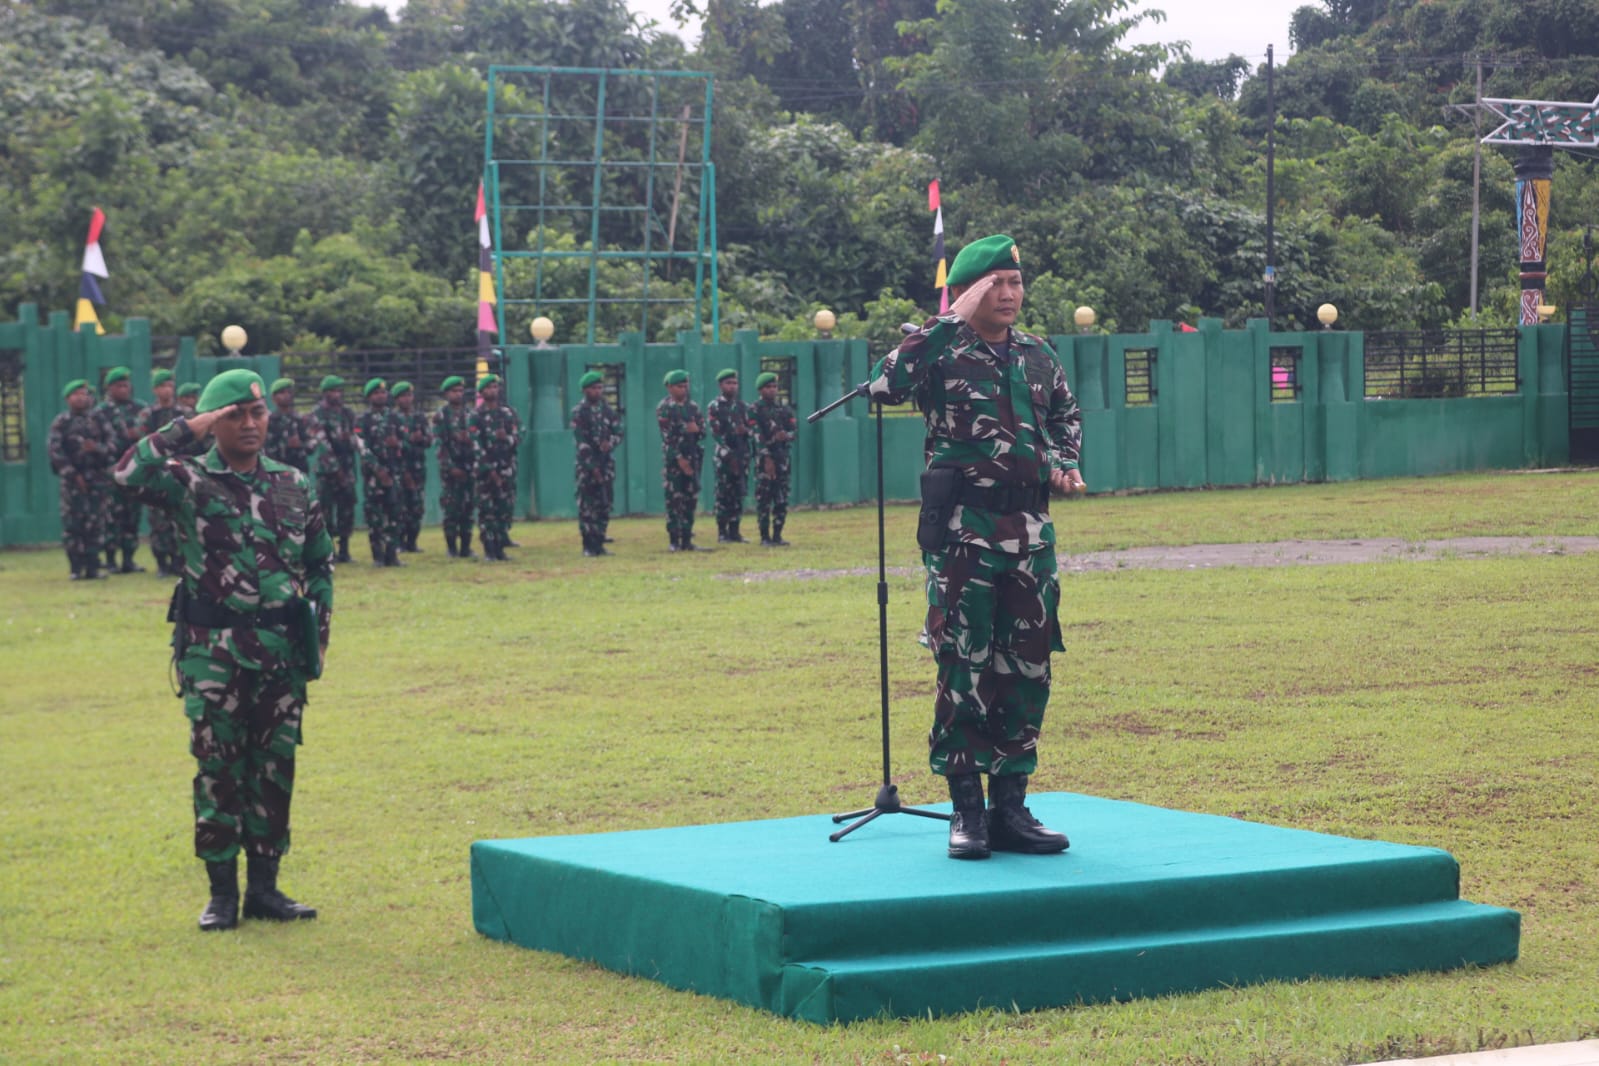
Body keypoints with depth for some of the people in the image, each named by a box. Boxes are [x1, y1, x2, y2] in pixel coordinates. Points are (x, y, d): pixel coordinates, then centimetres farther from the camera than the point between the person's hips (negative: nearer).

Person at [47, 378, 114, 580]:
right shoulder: (60, 423, 2)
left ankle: (93, 567, 7)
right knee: (72, 522, -6)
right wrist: (72, 474, -12)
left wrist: (97, 448, -13)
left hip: (97, 478, 3)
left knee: (95, 523, 2)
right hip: (73, 479, -3)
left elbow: (112, 447, 8)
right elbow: (56, 452, -5)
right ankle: (77, 568, -2)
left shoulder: (98, 421, 11)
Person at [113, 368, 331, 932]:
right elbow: (130, 474, -22)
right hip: (214, 652, -3)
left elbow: (320, 563, 17)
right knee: (218, 771, -1)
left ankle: (264, 886, 14)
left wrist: (319, 630, 8)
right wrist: (186, 429, -18)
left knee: (275, 769, 6)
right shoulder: (190, 482, -2)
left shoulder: (294, 485, 9)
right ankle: (222, 892, 5)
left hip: (283, 652, 3)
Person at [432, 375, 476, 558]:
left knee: (468, 508, 5)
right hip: (450, 467, -4)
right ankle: (452, 548, 2)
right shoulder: (441, 414, -2)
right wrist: (452, 467, -13)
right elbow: (440, 443, -8)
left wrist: (476, 462, -3)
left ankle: (466, 548, 9)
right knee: (450, 509, -2)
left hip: (468, 467, 4)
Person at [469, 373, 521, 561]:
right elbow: (476, 446, -7)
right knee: (487, 510, -3)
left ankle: (500, 548, 9)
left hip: (507, 468, 4)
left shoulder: (509, 412, 12)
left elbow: (518, 436, 7)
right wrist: (489, 470, -14)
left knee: (506, 508, 3)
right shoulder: (475, 416, -1)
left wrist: (507, 438, -17)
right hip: (485, 469, -4)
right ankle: (489, 550, -1)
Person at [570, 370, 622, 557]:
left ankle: (599, 544, 11)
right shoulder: (579, 413, -5)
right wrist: (592, 466, -15)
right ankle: (588, 546, -3)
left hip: (607, 463, 5)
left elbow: (618, 432, 7)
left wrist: (610, 443, -17)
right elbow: (581, 441, -11)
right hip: (587, 464, -5)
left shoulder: (609, 411, 11)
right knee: (587, 506, -5)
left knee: (604, 505, 6)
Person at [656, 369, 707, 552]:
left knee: (691, 500, 6)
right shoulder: (664, 408, -5)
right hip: (673, 459, -6)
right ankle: (674, 541, -2)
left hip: (692, 458, 6)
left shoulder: (693, 407, 12)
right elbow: (667, 436, -12)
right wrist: (679, 458, -17)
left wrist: (697, 429, -10)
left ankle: (687, 540, 11)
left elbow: (703, 432, 14)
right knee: (674, 500, -5)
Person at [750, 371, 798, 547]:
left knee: (782, 499, 4)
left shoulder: (785, 408, 13)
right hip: (764, 457, -5)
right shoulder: (755, 410, -2)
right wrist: (767, 458, -17)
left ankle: (777, 535, 10)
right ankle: (765, 537, -2)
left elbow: (795, 429, 8)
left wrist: (786, 435, -16)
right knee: (763, 498, -5)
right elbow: (757, 436, -10)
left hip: (783, 457, 5)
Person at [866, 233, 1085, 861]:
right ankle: (966, 809, 3)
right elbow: (885, 385, -26)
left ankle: (1010, 805, 14)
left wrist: (1064, 461, 9)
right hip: (962, 531, -6)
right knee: (965, 667, -4)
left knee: (1029, 668, 6)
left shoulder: (1036, 356, 12)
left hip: (1029, 531, 6)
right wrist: (952, 320, -22)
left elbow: (1065, 413, 29)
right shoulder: (942, 351, -5)